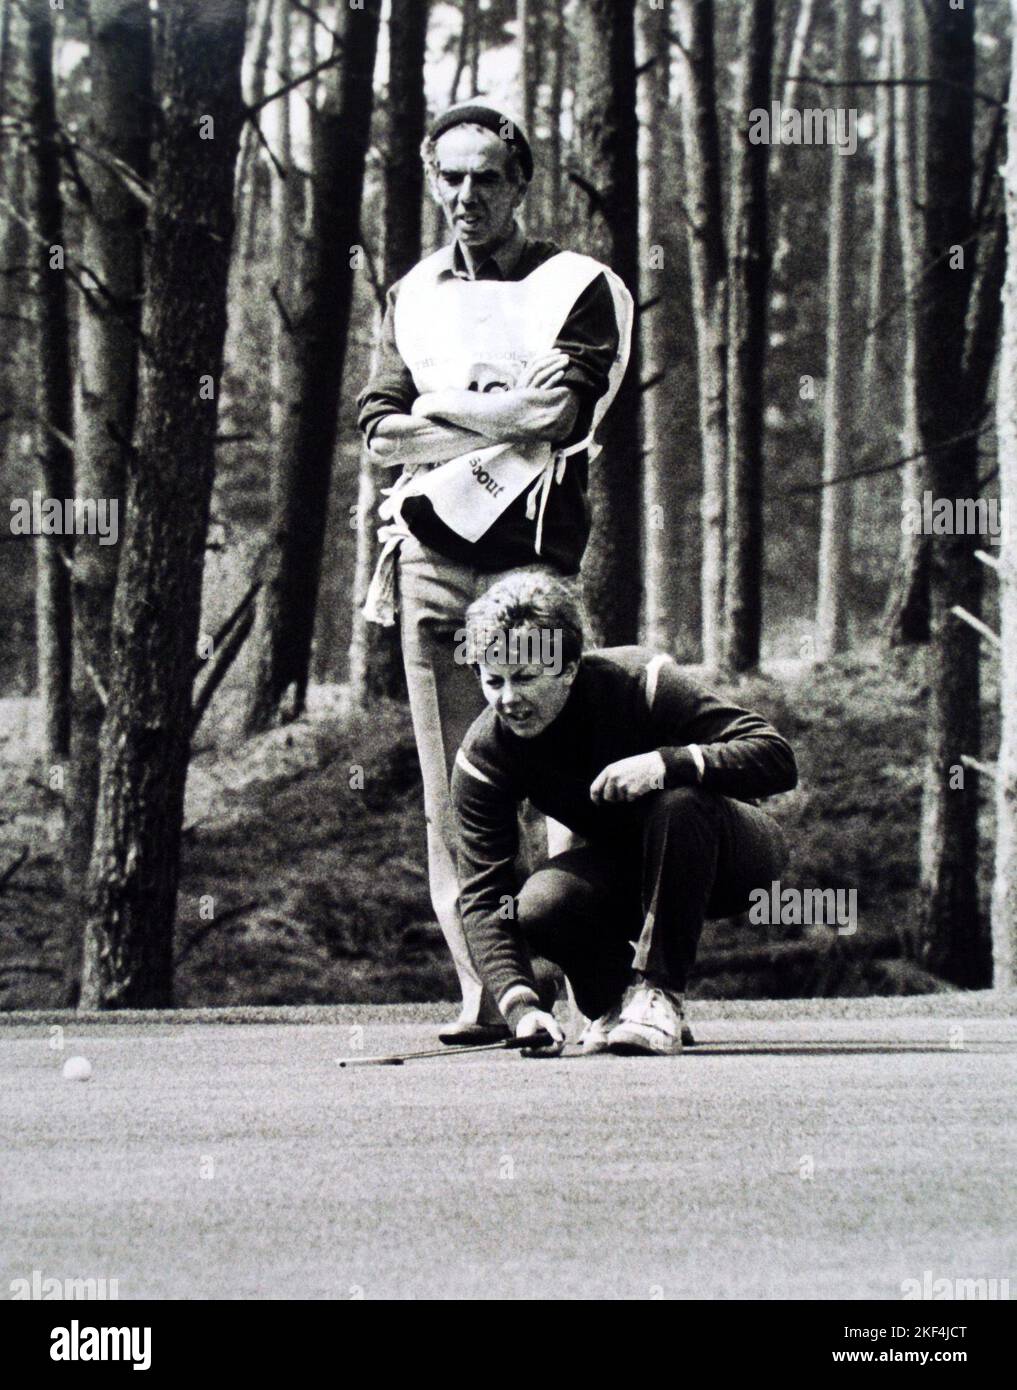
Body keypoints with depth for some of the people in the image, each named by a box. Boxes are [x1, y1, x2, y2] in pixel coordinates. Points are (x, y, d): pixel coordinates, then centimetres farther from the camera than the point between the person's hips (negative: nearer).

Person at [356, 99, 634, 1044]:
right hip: (430, 551, 4)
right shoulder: (411, 296, 21)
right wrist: (500, 416, -3)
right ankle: (481, 992, -2)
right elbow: (379, 432, 10)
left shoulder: (575, 286, 7)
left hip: (532, 550, -4)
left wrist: (437, 412, 0)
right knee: (449, 788, -2)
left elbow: (556, 412, -8)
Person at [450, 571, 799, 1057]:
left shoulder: (640, 681, -28)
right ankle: (617, 1002, 2)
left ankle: (659, 994, -27)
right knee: (539, 908, -29)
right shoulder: (483, 757, -19)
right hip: (626, 863, 3)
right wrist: (520, 1005, -38)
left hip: (736, 855, -3)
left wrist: (667, 762, -47)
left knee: (679, 802, -37)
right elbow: (484, 895, -23)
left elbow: (777, 760, -32)